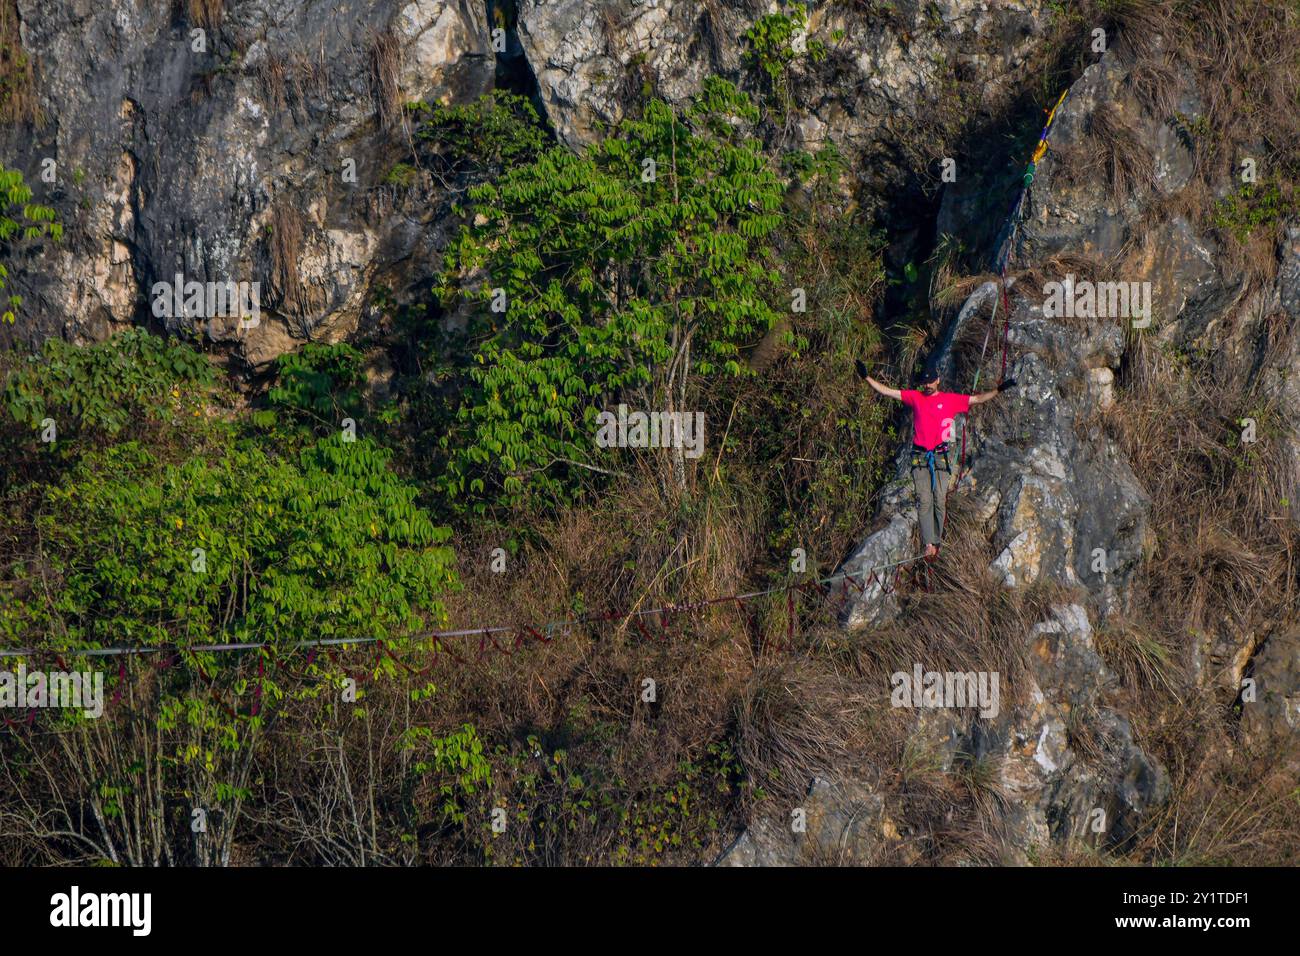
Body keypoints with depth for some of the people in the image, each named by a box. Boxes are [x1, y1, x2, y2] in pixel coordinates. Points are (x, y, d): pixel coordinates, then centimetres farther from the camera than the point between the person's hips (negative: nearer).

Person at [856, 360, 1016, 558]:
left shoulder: (951, 399, 9)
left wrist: (999, 390, 4)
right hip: (920, 458, 0)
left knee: (940, 501, -2)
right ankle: (929, 544, -14)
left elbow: (977, 399, 12)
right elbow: (887, 392, 11)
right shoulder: (915, 397, 11)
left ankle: (937, 540, 7)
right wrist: (866, 377, 7)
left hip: (941, 457, 0)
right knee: (924, 501, -9)